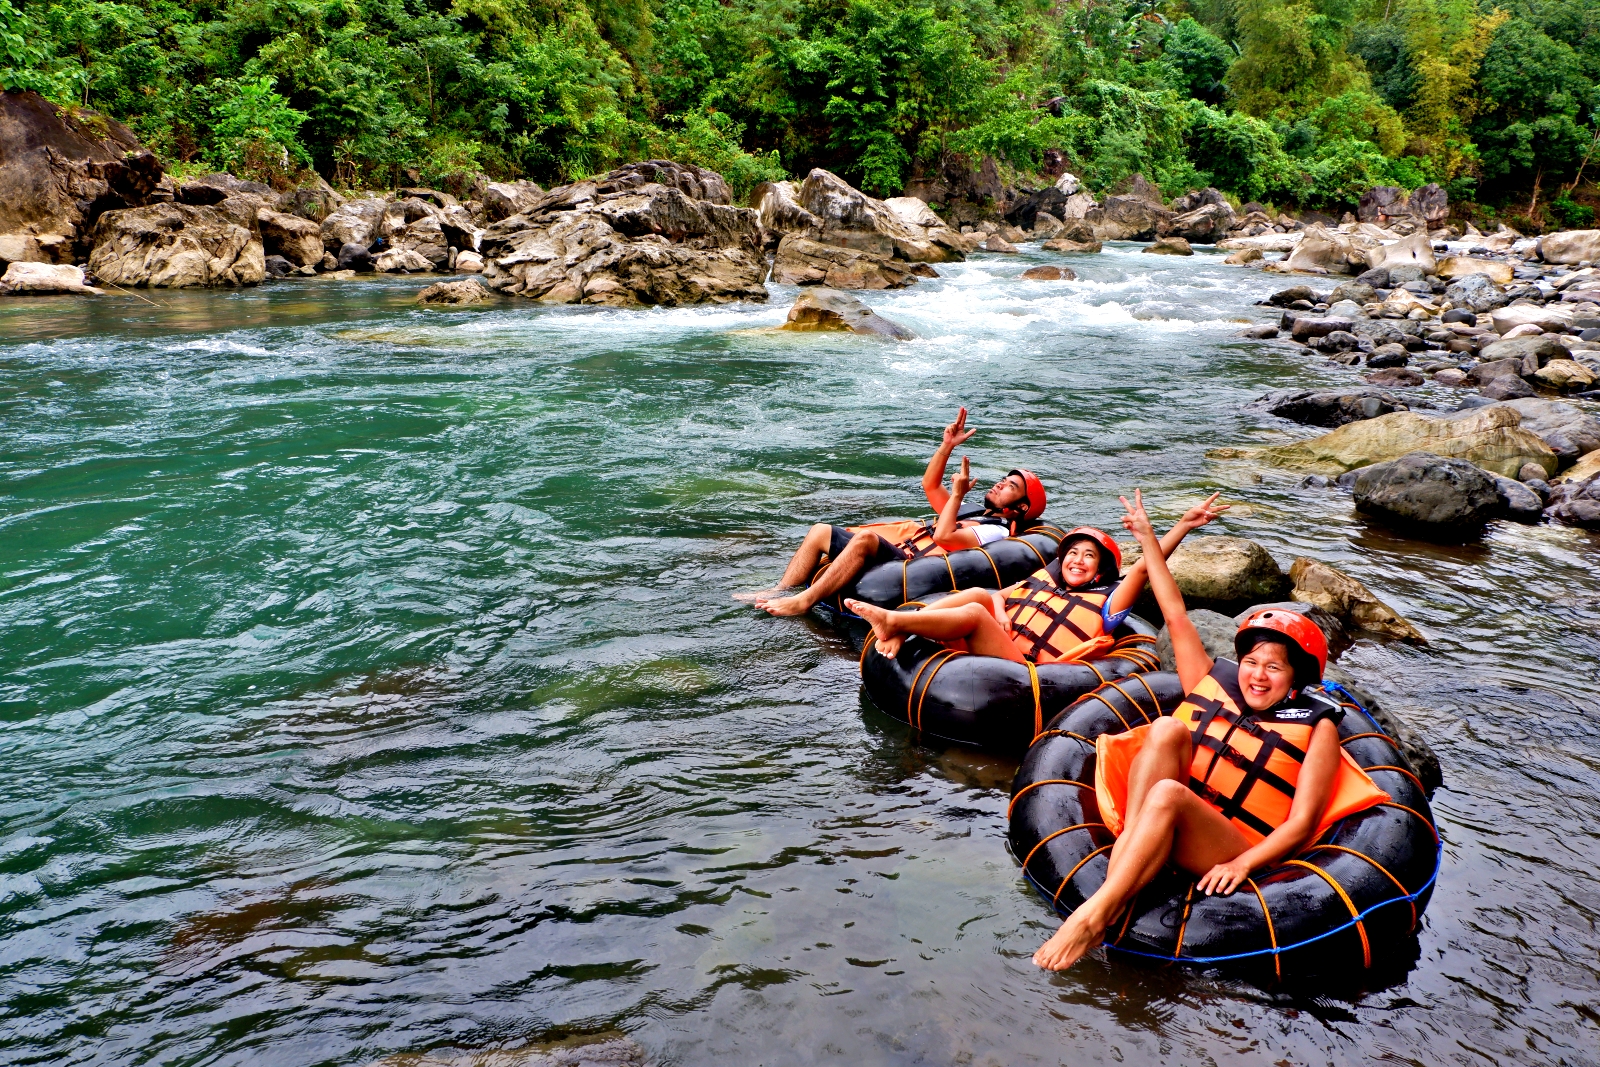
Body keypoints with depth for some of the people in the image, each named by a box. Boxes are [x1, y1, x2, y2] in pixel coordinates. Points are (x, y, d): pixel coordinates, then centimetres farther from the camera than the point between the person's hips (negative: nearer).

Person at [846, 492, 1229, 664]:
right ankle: (901, 630, -30)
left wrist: (1183, 526, -8)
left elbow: (1145, 566, 2)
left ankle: (894, 621, -27)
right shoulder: (1039, 579, 28)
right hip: (993, 653, 5)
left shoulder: (1105, 603, 12)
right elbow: (997, 594, 20)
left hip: (1026, 667, -5)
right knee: (979, 595, -18)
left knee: (974, 612, -26)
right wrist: (998, 612, -3)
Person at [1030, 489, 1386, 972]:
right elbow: (1177, 618, 22)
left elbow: (1302, 823, -2)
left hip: (1234, 851, -4)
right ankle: (1122, 867, -35)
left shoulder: (1316, 727, 8)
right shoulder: (1213, 684, 19)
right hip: (1159, 829, 4)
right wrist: (1149, 540, 23)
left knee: (1167, 795, -35)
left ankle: (1093, 915, -45)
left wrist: (1242, 864, -19)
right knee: (1165, 729, -23)